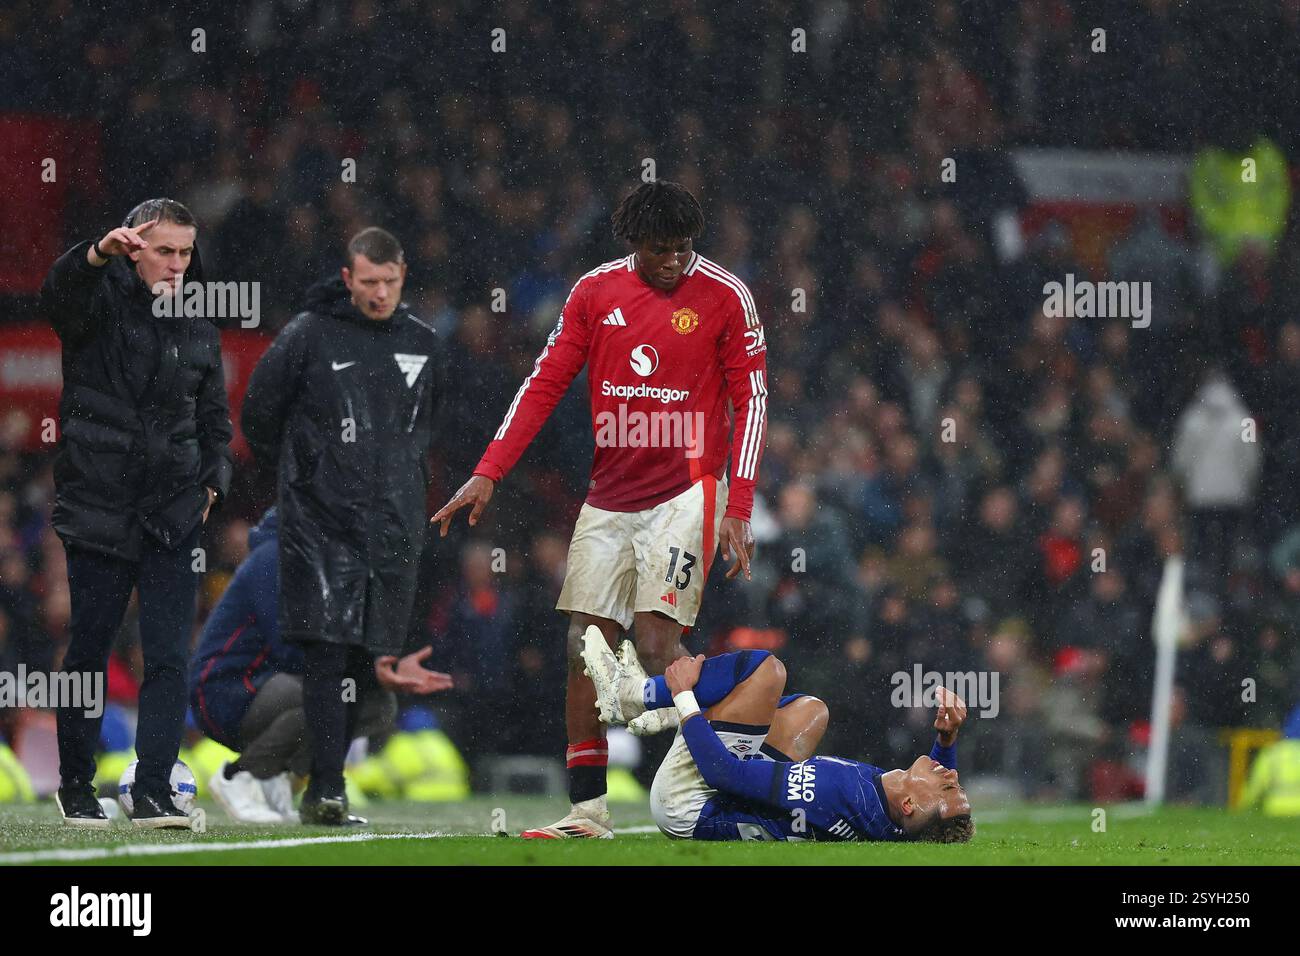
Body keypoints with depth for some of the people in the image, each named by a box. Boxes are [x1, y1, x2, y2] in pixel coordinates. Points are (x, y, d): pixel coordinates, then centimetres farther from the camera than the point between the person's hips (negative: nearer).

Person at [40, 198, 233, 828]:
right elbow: (60, 293, -26)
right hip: (98, 508, -3)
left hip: (173, 515, 3)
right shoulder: (101, 303, -1)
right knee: (88, 651, 4)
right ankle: (75, 787, 18)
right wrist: (100, 254, -47)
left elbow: (214, 415, 23)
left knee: (169, 656, -6)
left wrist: (212, 480, 5)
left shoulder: (198, 328, 13)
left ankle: (153, 792, -7)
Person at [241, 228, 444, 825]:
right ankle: (326, 790, -15)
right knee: (328, 650, -13)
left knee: (368, 660, 5)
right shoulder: (308, 337, -5)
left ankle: (325, 783, 14)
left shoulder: (422, 343, 10)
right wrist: (292, 470, 13)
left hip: (395, 524, 4)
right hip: (322, 522, -4)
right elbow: (259, 409, 4)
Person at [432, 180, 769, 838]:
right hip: (608, 499, 4)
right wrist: (488, 473, -1)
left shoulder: (725, 296, -6)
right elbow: (544, 384, 6)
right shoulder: (595, 292, 4)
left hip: (685, 493, -4)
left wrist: (738, 509, -10)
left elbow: (751, 400, -3)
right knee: (585, 645, 0)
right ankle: (587, 809, 5)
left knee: (655, 648, -15)